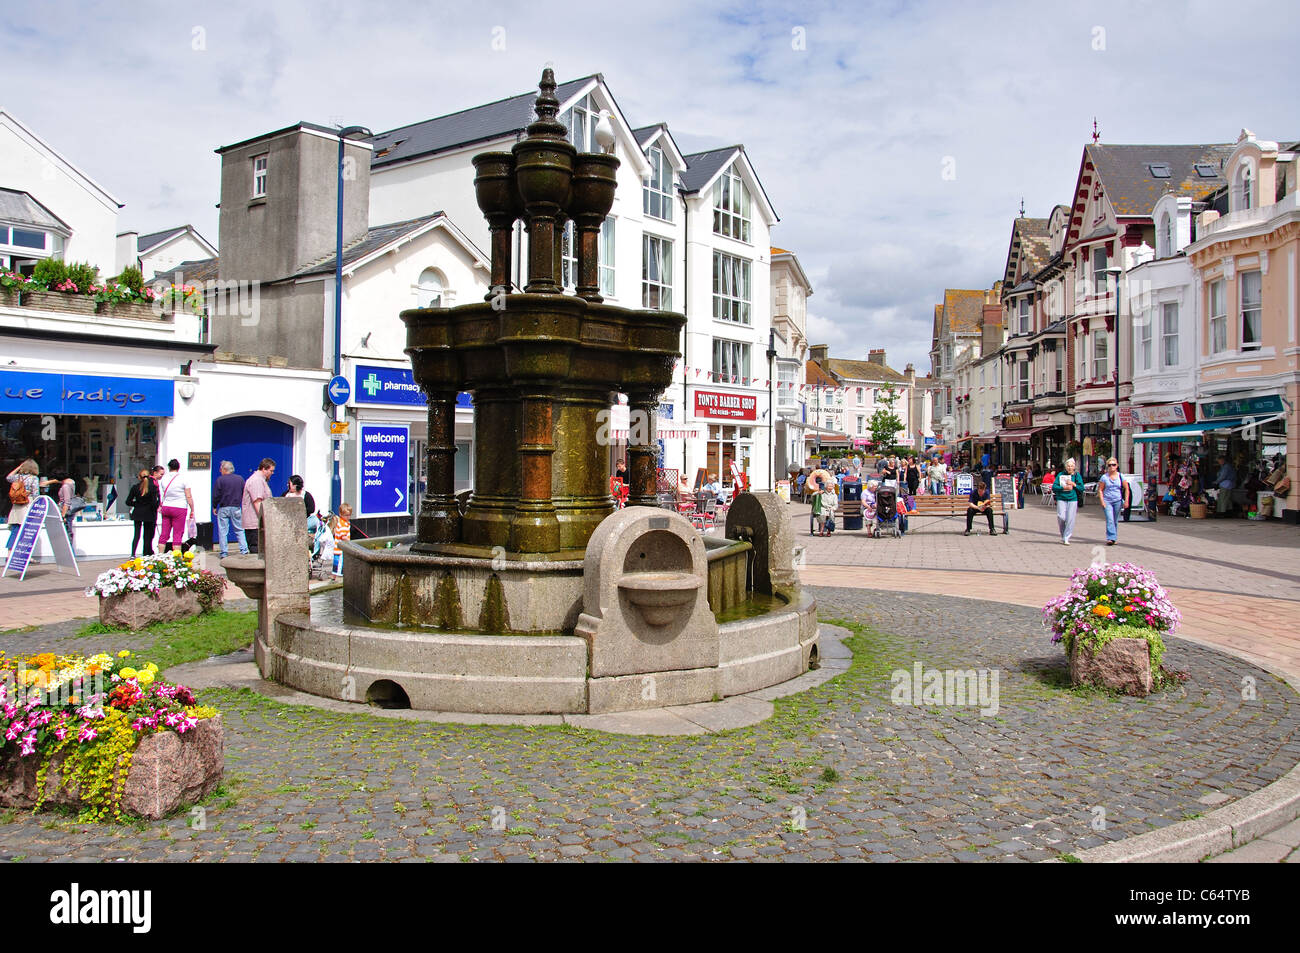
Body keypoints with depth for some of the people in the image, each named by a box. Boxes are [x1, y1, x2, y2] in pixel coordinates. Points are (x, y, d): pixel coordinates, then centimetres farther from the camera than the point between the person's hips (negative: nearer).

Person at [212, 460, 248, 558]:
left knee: (223, 531, 3)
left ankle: (224, 553, 3)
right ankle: (244, 550, 3)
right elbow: (244, 494, 8)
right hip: (236, 508, 3)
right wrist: (243, 506, 20)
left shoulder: (220, 479, -7)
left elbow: (216, 495, -6)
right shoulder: (240, 479, 3)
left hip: (223, 508, -3)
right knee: (239, 530, 10)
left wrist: (214, 507, 7)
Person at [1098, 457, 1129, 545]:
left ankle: (1114, 538, 20)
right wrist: (1102, 501, -7)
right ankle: (1111, 538, -21)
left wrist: (1126, 501, -1)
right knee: (1109, 520, -15)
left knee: (1115, 521, 9)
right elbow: (1100, 490, 2)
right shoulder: (1104, 477, 1)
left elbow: (1126, 489, 7)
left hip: (1118, 501, 2)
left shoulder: (1120, 476, 4)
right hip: (1107, 501, -2)